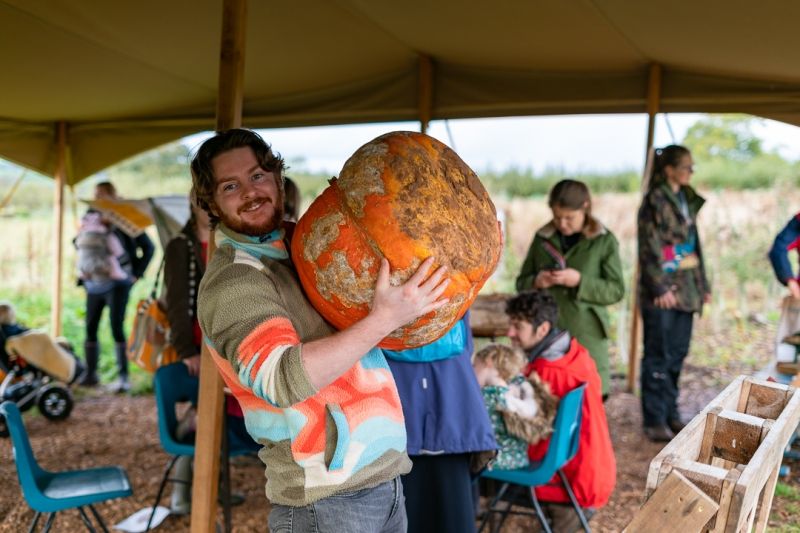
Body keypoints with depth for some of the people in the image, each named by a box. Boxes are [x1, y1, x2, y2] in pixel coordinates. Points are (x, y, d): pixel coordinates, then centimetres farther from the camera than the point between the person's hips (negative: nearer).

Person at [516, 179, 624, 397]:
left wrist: (580, 281, -16)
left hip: (586, 335, -2)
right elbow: (521, 283, 14)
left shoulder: (604, 241, 1)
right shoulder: (542, 238, 8)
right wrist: (536, 282, -9)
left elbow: (616, 290, -2)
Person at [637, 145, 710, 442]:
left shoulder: (687, 201, 15)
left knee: (677, 354, 12)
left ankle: (670, 413, 23)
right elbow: (650, 248, -13)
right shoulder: (654, 201, -9)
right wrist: (660, 288, -17)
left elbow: (694, 244, 19)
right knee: (658, 356, -1)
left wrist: (702, 284, 17)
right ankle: (655, 420, 7)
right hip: (662, 291, -7)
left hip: (685, 288, 8)